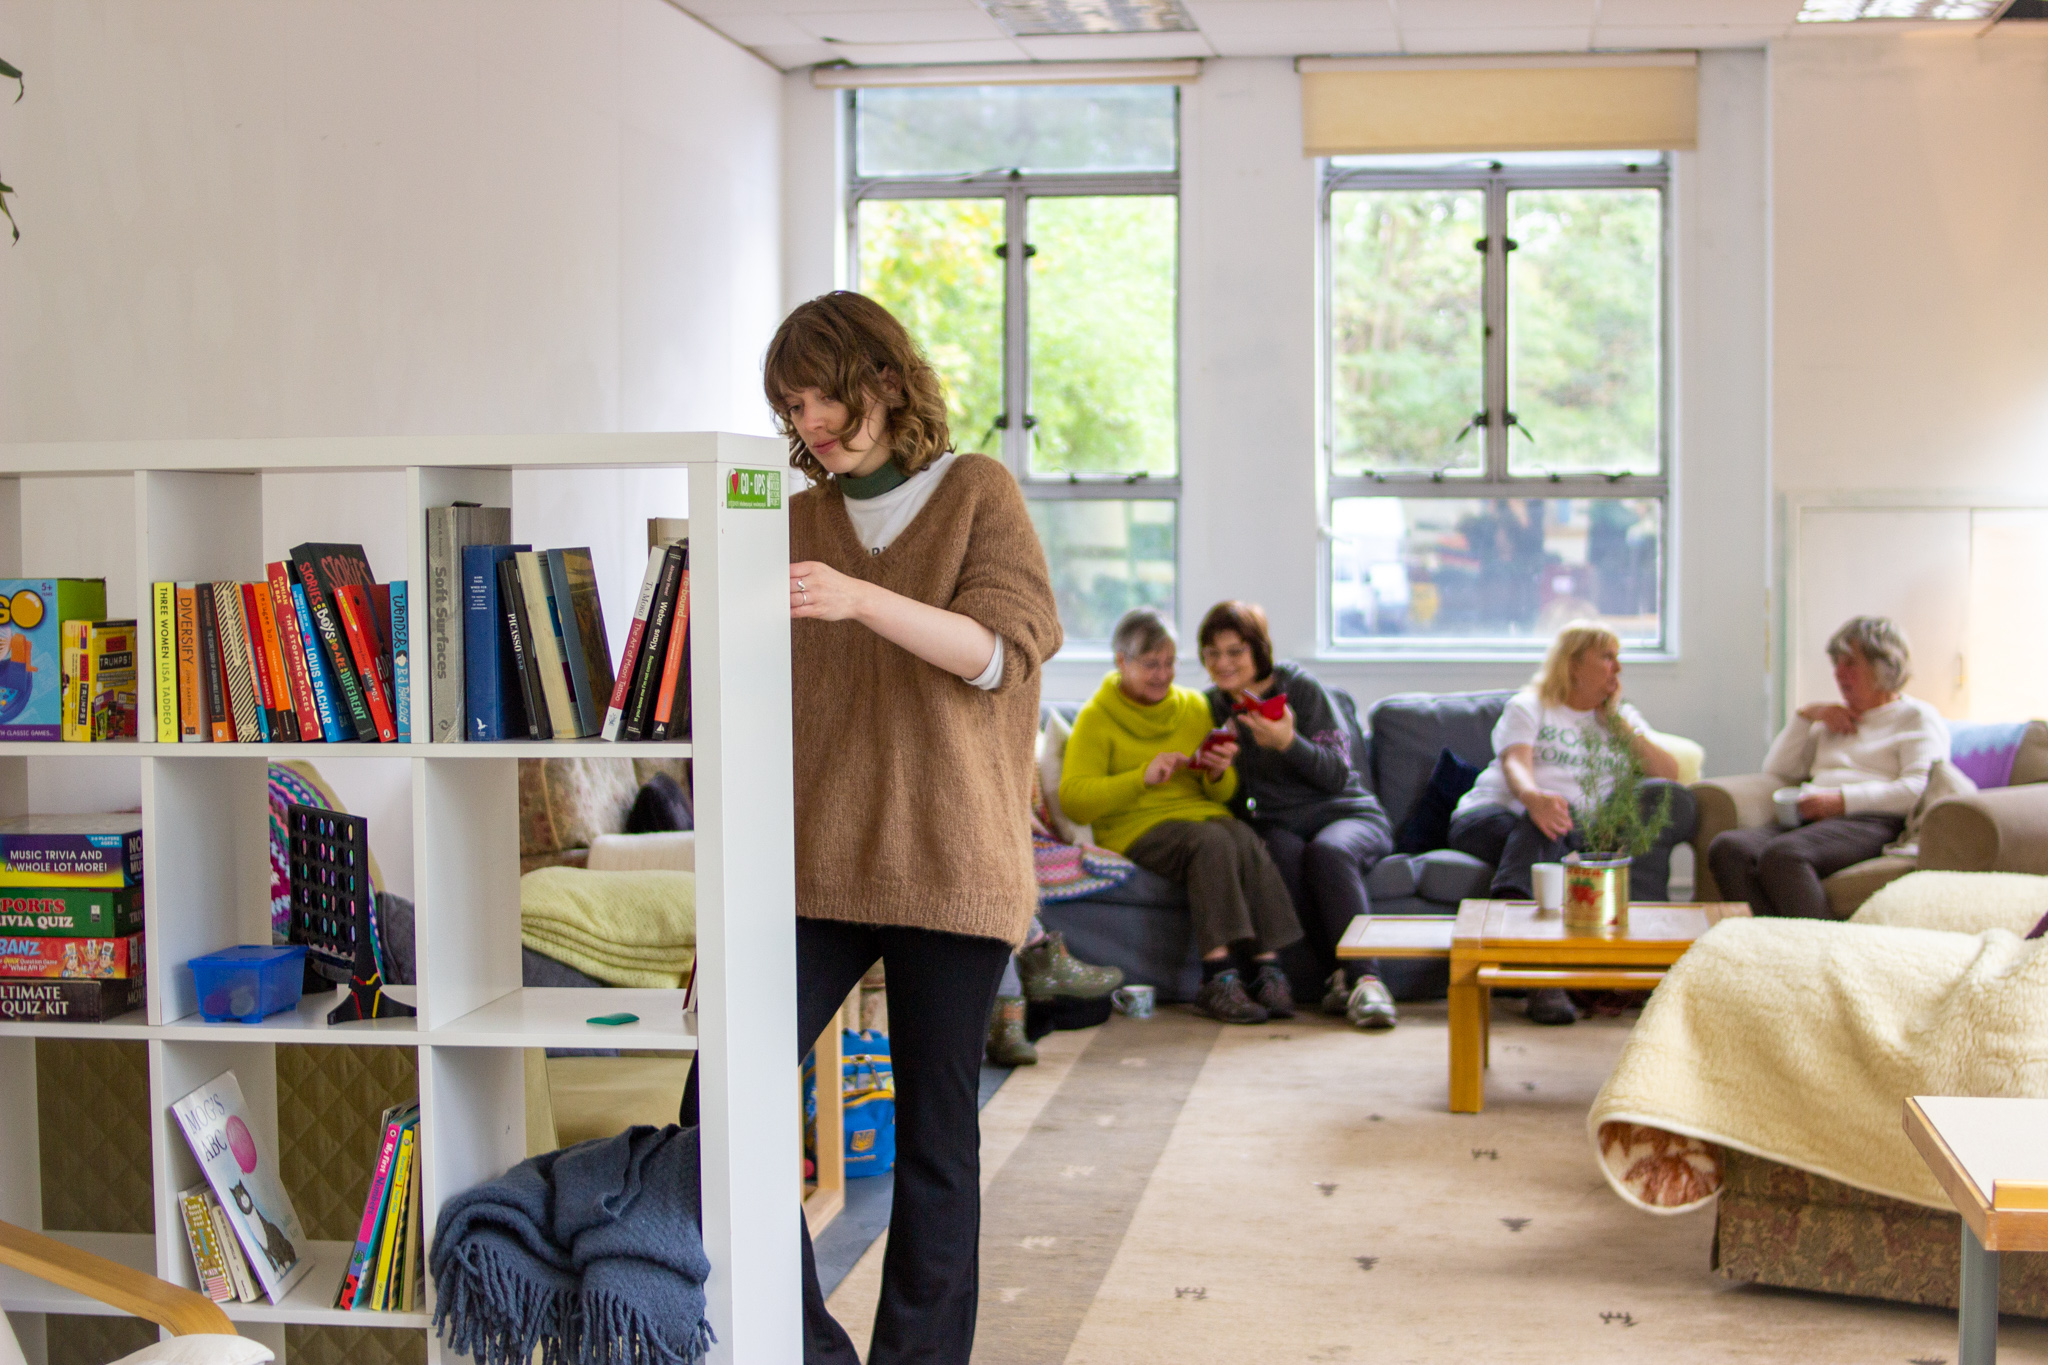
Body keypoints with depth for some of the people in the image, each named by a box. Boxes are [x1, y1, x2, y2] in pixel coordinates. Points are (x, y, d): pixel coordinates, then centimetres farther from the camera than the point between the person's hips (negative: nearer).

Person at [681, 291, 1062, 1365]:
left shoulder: (976, 493, 4)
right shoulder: (798, 521, 15)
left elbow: (1002, 649, -9)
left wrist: (863, 601, -23)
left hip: (949, 868, -3)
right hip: (817, 863, 4)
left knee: (936, 1133, 1)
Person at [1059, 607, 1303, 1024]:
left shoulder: (1194, 706, 18)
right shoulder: (1097, 717, 4)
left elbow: (1222, 794, 22)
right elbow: (1073, 800, -9)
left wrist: (1219, 774, -3)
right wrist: (1143, 776, -19)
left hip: (1204, 813, 4)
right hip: (1138, 827, -4)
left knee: (1248, 841, -30)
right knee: (1212, 841, -34)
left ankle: (1268, 970, -33)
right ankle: (1218, 974, -39)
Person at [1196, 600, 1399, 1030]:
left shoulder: (1299, 686, -4)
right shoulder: (1215, 706, 9)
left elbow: (1337, 775, -9)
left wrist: (1288, 742, -25)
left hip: (1346, 814, -2)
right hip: (1275, 825, 2)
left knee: (1327, 851, -36)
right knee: (1285, 857, -34)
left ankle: (1363, 979, -38)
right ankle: (1338, 976, -32)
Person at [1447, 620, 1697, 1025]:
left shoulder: (1623, 717, 28)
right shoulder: (1528, 707, 14)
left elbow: (1670, 775, 14)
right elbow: (1515, 764, -9)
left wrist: (1626, 733, 3)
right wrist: (1533, 797, -33)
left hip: (1587, 831, 3)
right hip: (1495, 816, -3)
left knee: (1669, 798, -22)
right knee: (1543, 827, -41)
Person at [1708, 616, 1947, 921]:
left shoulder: (1918, 718, 14)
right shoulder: (1836, 719, 35)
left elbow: (1918, 790, -5)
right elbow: (1777, 769, 28)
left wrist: (1843, 800, -14)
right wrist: (1807, 716, 17)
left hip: (1872, 822, -6)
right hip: (1811, 820, 6)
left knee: (1780, 856, -38)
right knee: (1727, 848, -27)